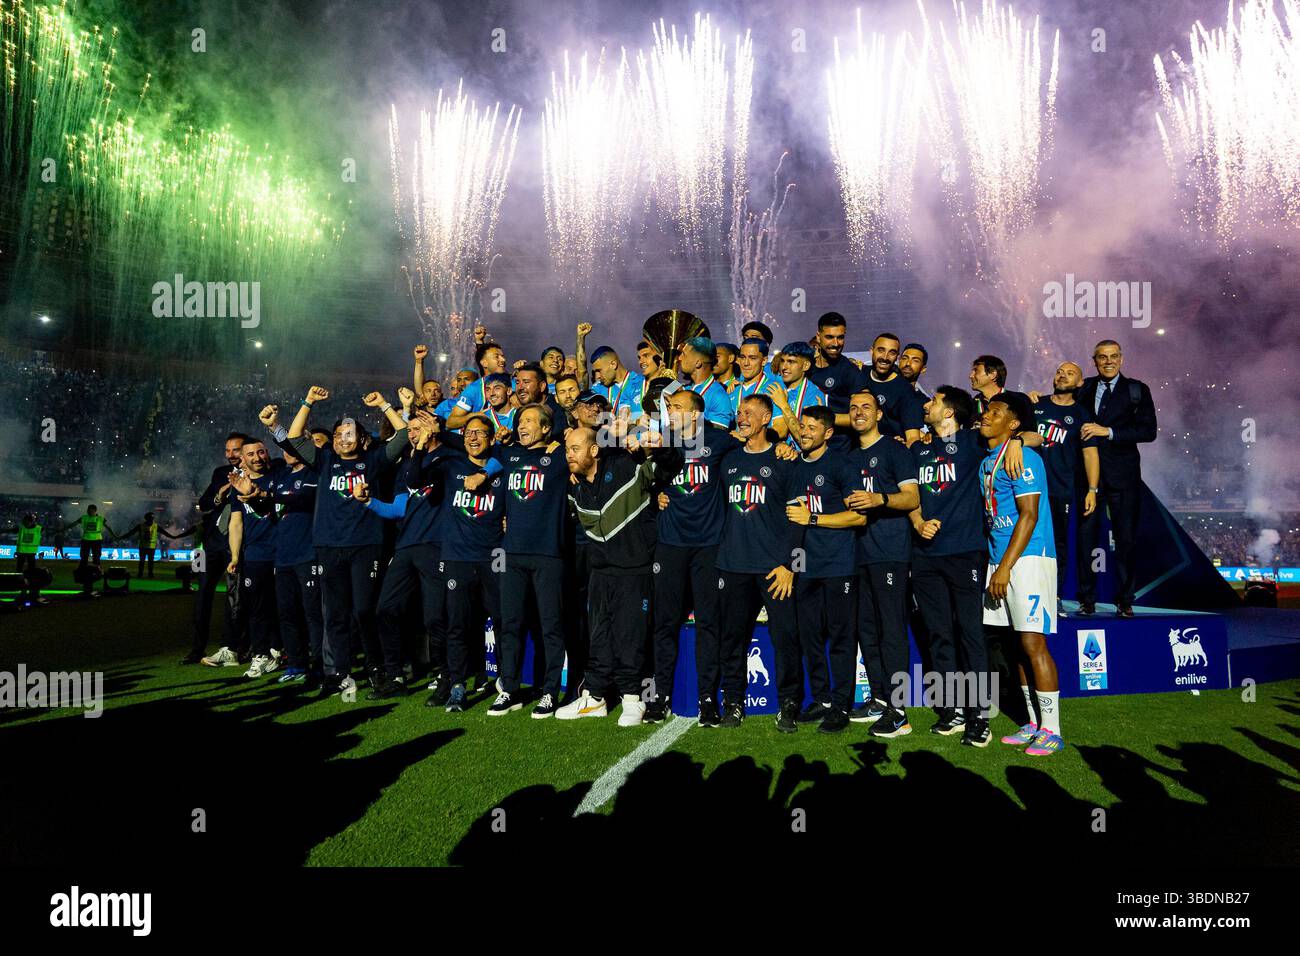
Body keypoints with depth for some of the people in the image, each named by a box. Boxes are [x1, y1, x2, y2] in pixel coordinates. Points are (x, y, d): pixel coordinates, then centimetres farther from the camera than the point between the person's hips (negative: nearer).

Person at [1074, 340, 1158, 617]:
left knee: (1125, 538, 1)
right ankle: (1087, 599, 7)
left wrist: (1108, 431, -14)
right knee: (1086, 536, 0)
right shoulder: (1084, 389, 11)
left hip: (1122, 475, -1)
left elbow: (1148, 431, -5)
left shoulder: (1137, 390, 4)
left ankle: (1124, 601, 9)